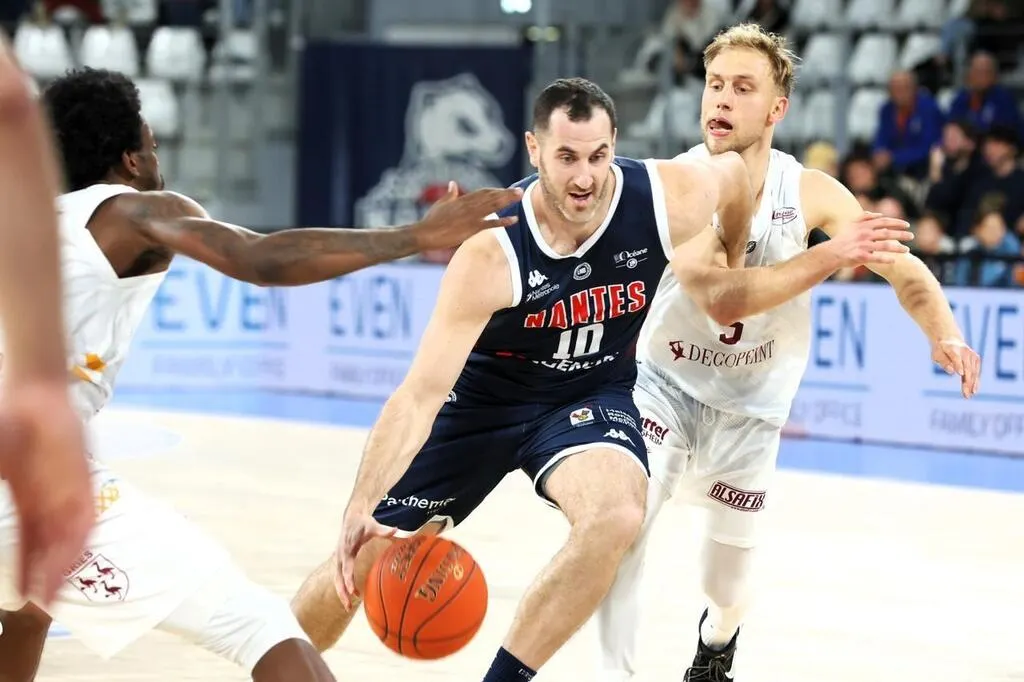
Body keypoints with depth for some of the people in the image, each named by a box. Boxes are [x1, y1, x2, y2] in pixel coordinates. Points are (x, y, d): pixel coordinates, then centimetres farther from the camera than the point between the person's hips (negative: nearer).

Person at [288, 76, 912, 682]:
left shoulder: (672, 197, -24)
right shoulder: (493, 254, -31)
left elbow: (734, 172, 3)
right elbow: (421, 393, -33)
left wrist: (733, 271, 19)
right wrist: (360, 510, -44)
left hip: (592, 395, 1)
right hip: (486, 396, -1)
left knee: (616, 516, -33)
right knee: (362, 560, 0)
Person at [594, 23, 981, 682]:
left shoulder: (809, 192, -13)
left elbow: (904, 268, -5)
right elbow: (721, 298, -33)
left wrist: (946, 336, -25)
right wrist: (832, 253, -38)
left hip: (749, 404, 2)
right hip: (666, 382, -2)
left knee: (728, 588, 11)